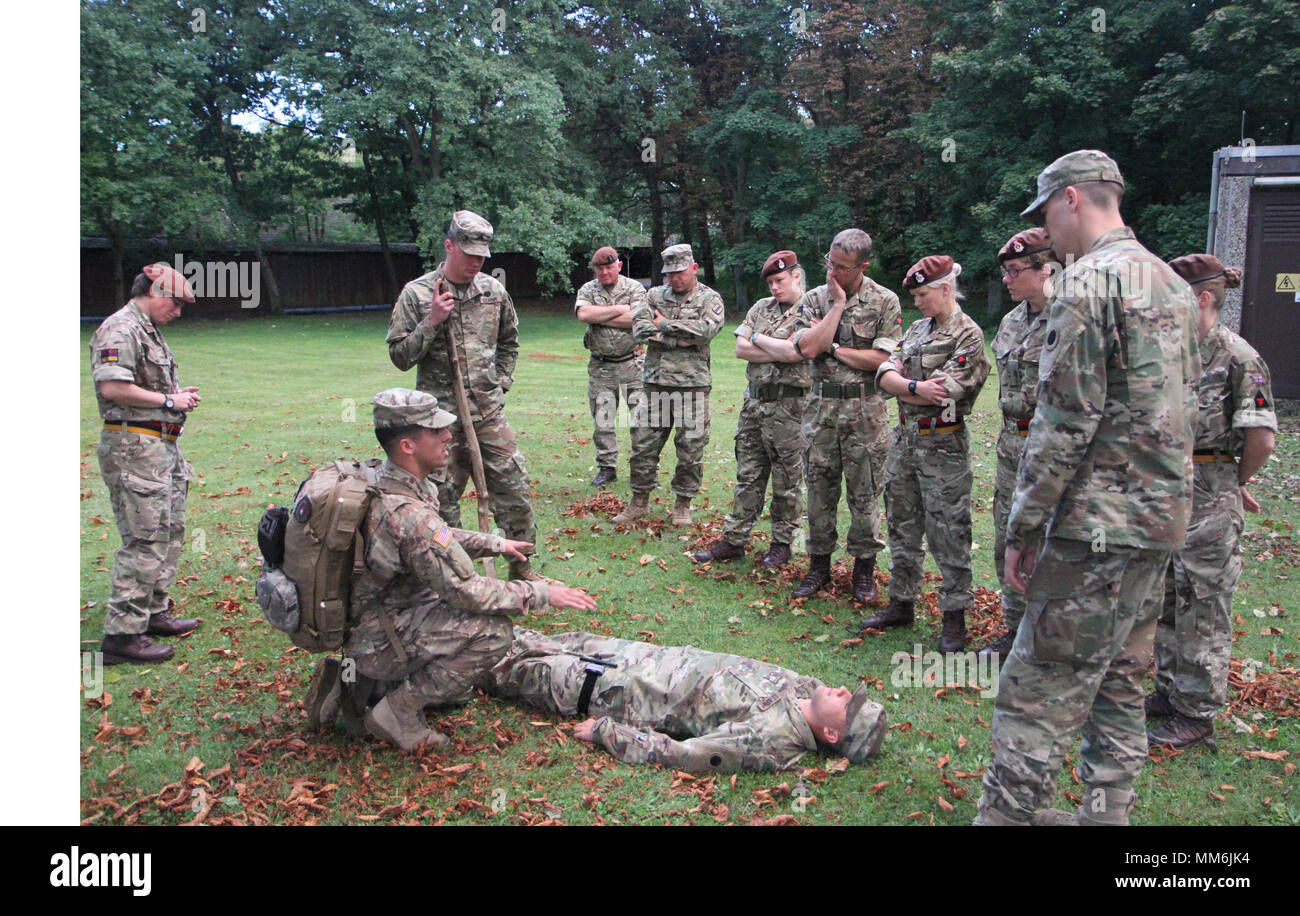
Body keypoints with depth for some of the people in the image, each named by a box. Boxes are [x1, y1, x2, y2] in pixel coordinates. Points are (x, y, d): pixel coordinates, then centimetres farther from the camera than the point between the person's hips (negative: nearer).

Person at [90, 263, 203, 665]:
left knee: (170, 532, 17)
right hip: (135, 448, -11)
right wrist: (168, 401, -15)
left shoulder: (150, 331, 19)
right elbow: (112, 387, -23)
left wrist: (177, 396, 8)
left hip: (163, 446, 11)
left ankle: (153, 612, 29)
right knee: (145, 541, -9)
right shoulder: (120, 329, -12)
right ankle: (122, 634, -3)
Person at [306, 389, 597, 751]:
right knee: (493, 631, -24)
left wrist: (495, 543, 16)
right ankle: (397, 713, -10)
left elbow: (434, 537, 19)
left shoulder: (386, 482, -1)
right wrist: (542, 593, -18)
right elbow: (465, 591, -27)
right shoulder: (408, 513, -32)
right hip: (376, 637, -10)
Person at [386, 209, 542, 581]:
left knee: (514, 488, 5)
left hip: (490, 411, 3)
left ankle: (522, 568, 20)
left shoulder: (493, 290, 7)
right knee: (442, 498, 5)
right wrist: (432, 322, -17)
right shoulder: (417, 294, -5)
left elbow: (509, 341, 23)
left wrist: (501, 381, 12)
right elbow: (400, 356, -6)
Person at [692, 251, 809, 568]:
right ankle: (734, 539, 17)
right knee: (747, 476, 10)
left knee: (787, 480, 5)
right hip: (754, 400, 6)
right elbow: (740, 348, 4)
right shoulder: (761, 307, 12)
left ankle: (782, 544, 18)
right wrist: (780, 353, -8)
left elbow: (792, 352, -21)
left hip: (788, 405, -6)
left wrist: (758, 338, -5)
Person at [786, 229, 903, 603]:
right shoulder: (815, 299, 4)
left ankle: (864, 567, 20)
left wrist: (833, 348, -8)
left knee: (864, 494, 4)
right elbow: (808, 348, -12)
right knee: (819, 491, 9)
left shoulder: (885, 302, -2)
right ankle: (819, 565, 23)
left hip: (865, 412, -2)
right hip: (821, 408, 3)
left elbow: (883, 358, -12)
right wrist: (838, 305, -10)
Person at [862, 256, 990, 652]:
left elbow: (943, 392, -20)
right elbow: (885, 374, 2)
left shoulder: (968, 335, -9)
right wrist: (916, 387, -16)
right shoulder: (917, 329, 13)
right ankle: (901, 604, 27)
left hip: (943, 445, -7)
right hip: (905, 439, 7)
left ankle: (954, 618, 11)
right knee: (902, 526, 14)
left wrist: (900, 386, -8)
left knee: (948, 533, 0)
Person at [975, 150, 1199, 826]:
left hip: (1097, 522, -10)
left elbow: (1066, 420, -18)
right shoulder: (1172, 283, 16)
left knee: (1038, 694, -6)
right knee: (1119, 682, 17)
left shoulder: (1088, 278, -13)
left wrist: (1022, 528, -12)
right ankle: (1105, 810, 26)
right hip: (1162, 516, 10)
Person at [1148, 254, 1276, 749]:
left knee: (1202, 607, 4)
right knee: (1165, 598, 16)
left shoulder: (1238, 357, -13)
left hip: (1209, 500, -7)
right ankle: (1170, 690, 31)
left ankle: (1197, 711, 16)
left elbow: (1261, 438, -12)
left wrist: (1235, 482, 1)